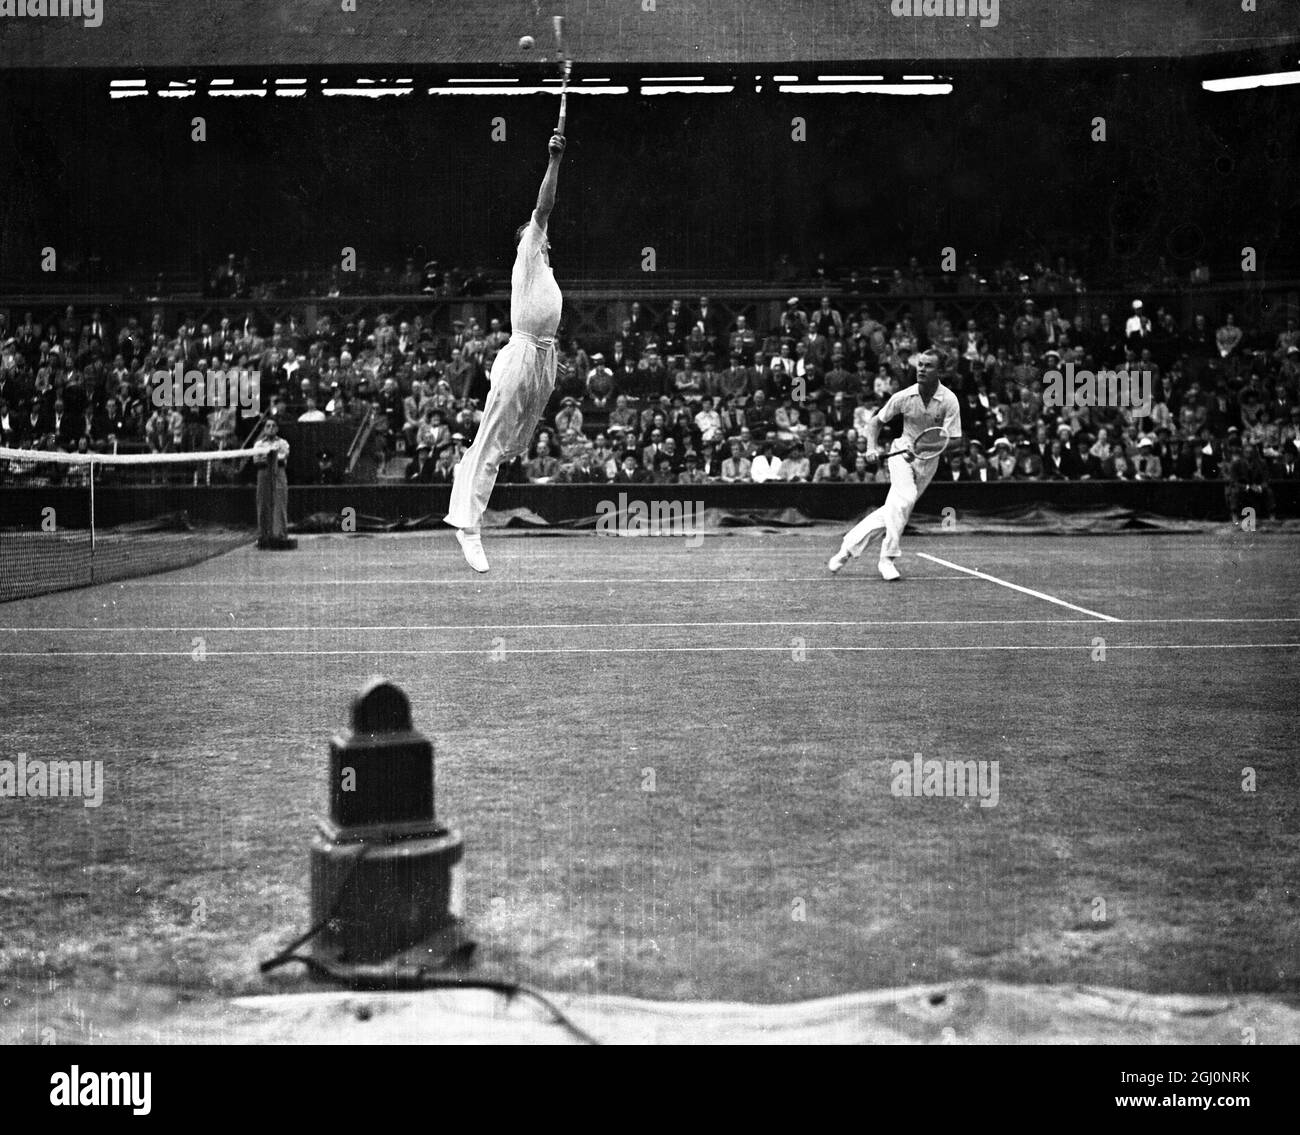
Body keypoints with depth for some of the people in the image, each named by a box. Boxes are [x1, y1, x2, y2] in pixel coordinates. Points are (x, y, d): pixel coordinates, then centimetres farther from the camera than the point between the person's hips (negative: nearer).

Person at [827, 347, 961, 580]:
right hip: (902, 452, -1)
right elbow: (875, 421, 4)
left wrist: (921, 449, -31)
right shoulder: (903, 397, -11)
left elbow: (952, 439, -18)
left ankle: (849, 546, 18)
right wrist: (872, 447, -13)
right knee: (905, 498, -27)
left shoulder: (949, 400, -15)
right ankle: (887, 559, -20)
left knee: (892, 510, 2)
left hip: (928, 461, 1)